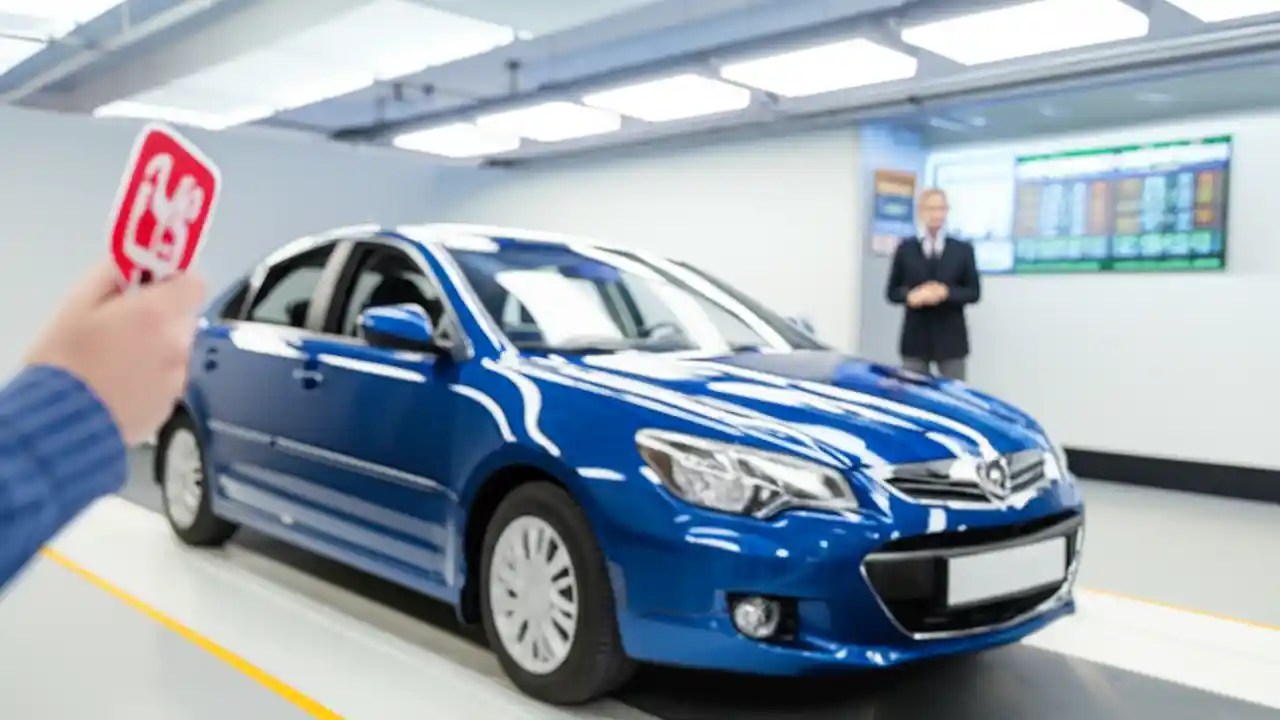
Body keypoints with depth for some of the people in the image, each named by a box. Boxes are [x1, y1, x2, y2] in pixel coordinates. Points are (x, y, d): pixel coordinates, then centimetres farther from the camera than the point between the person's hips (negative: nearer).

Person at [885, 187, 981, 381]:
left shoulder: (963, 249, 8)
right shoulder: (905, 248, 7)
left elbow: (974, 292, 5)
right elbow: (893, 292, 6)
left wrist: (945, 293, -14)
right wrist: (910, 295, -16)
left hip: (951, 337, 0)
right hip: (916, 337, 0)